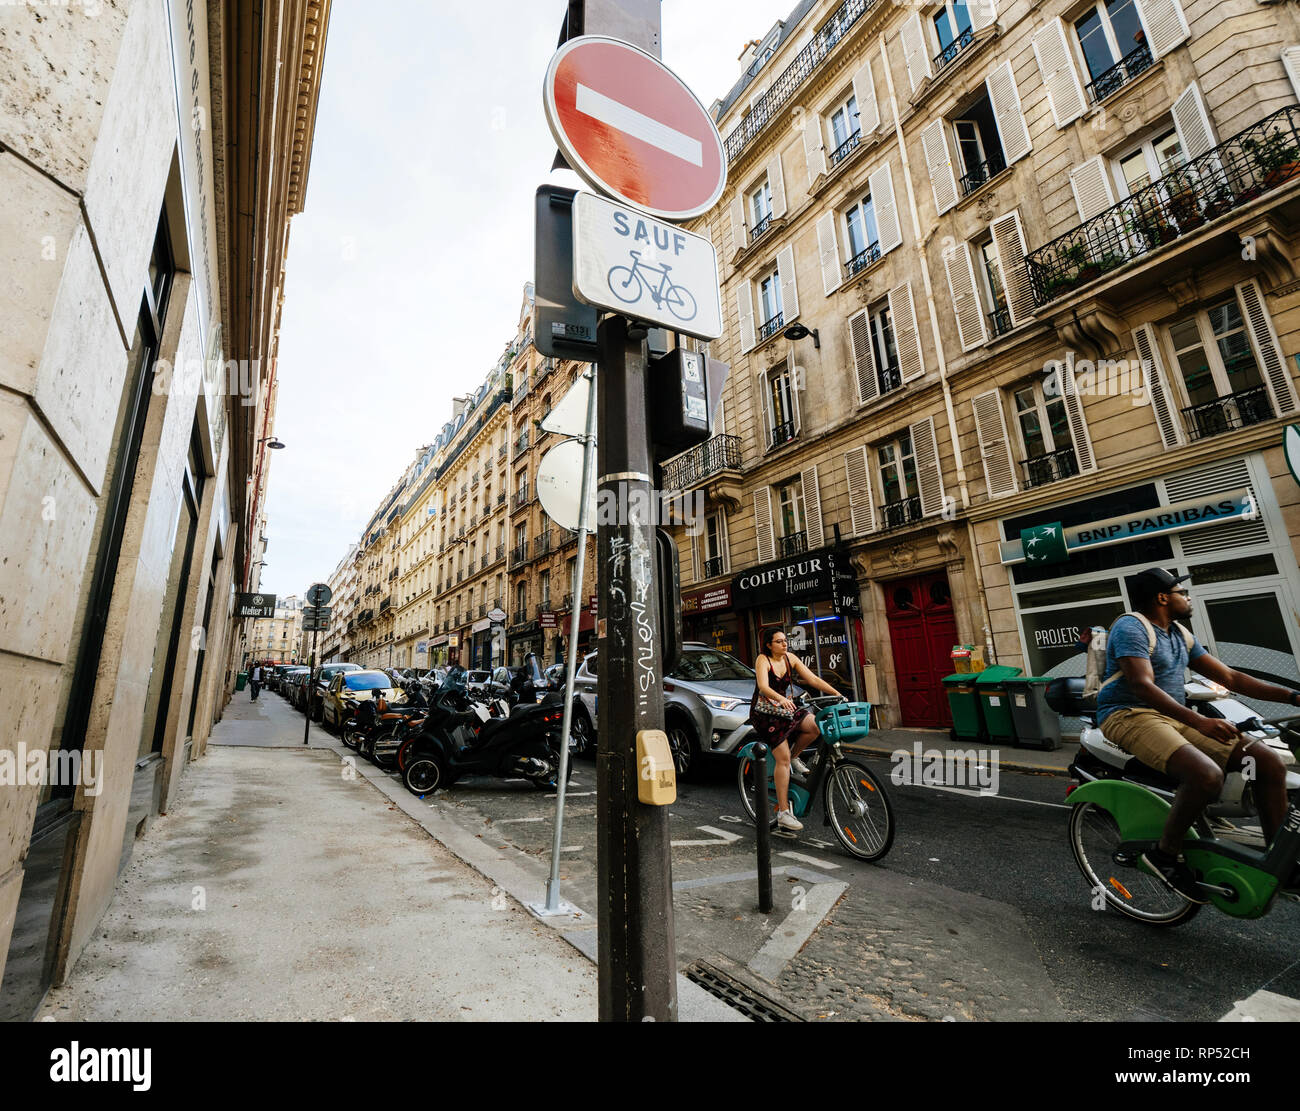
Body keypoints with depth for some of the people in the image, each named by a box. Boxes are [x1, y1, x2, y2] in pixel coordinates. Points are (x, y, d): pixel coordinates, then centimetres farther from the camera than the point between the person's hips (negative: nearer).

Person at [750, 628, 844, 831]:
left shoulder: (790, 658, 4)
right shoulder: (763, 660, -13)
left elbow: (813, 679, 0)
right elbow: (764, 687, -28)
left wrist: (836, 694, -11)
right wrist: (781, 699, -47)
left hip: (784, 708, 6)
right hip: (764, 713, -6)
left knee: (815, 725, -19)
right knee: (782, 759, -15)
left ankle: (794, 757, 7)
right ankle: (783, 813, -9)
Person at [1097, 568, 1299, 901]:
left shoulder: (1181, 635, 19)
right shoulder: (1131, 627, -11)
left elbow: (1230, 678, 20)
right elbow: (1143, 686, -22)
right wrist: (1199, 722, -30)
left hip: (1177, 719, 9)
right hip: (1130, 716, -9)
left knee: (1269, 761, -3)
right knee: (1207, 775, -31)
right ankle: (1165, 853, -12)